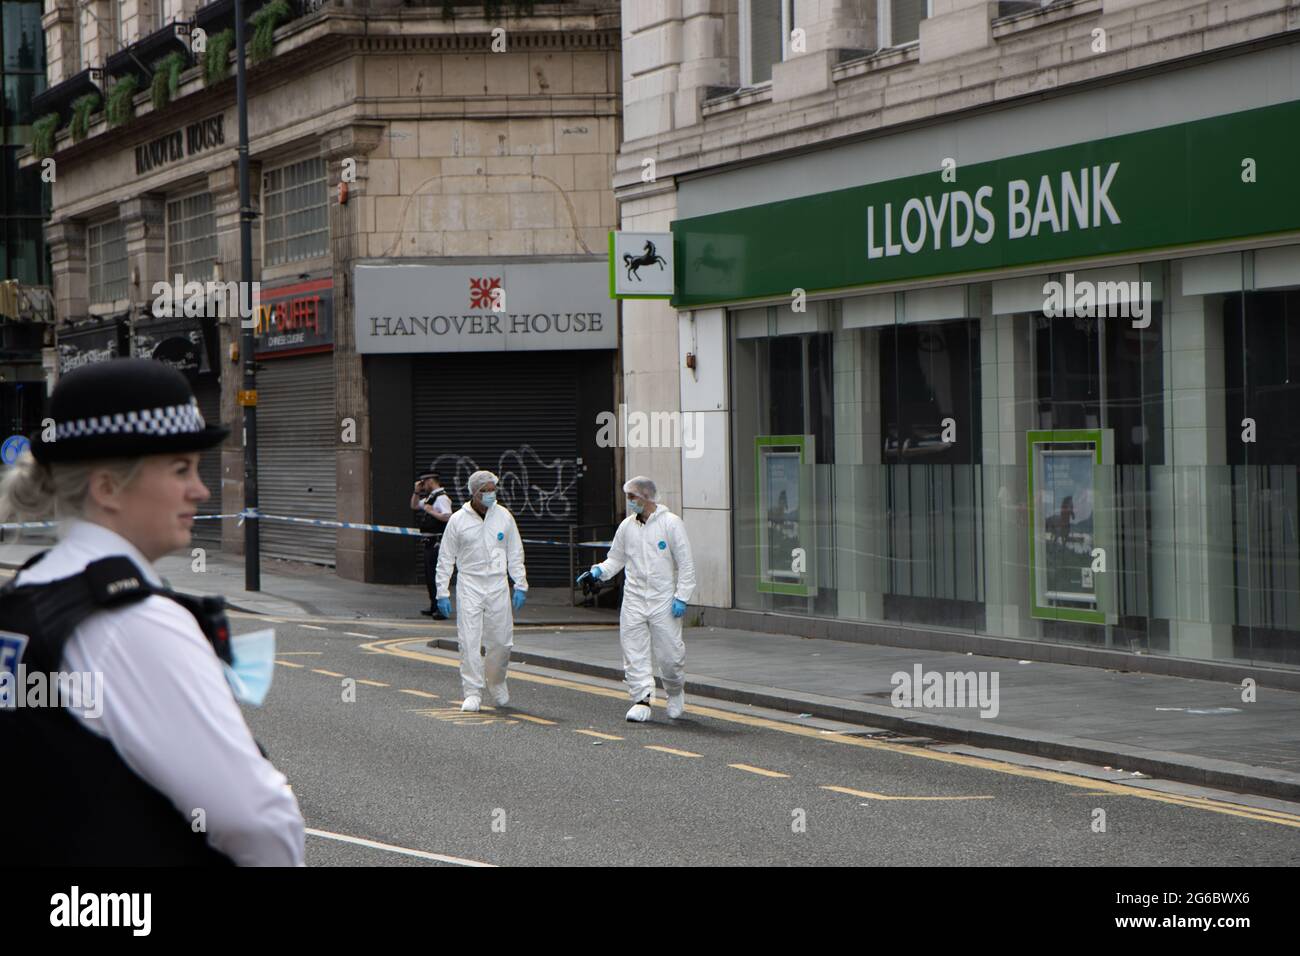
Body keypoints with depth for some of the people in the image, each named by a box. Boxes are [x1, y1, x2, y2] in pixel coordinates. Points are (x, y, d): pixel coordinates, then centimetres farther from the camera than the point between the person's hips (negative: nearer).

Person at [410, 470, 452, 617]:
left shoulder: (441, 498, -14)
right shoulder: (430, 498, 16)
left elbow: (448, 517, -27)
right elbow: (414, 506, 30)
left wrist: (432, 511, -21)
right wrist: (416, 491, 17)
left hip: (437, 543, -10)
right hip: (429, 543, 10)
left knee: (436, 576, -10)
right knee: (429, 576, 15)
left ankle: (441, 609, -9)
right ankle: (434, 607, 22)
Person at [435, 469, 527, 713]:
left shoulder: (503, 516, 4)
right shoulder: (458, 520, -2)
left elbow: (515, 554, 11)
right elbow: (445, 558, 3)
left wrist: (520, 586, 6)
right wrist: (442, 592, -1)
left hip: (498, 586, 2)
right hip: (469, 586, -2)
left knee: (501, 642, 3)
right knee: (469, 642, -7)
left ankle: (496, 683, 28)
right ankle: (472, 693, -2)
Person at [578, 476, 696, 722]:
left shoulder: (670, 523, -5)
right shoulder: (627, 526, 8)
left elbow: (686, 563, -4)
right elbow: (616, 558, 19)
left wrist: (681, 597, -11)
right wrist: (599, 571, -2)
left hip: (663, 600, -4)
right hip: (634, 598, 4)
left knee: (669, 653, -1)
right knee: (634, 652, -3)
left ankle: (675, 691, 25)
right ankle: (642, 699, 1)